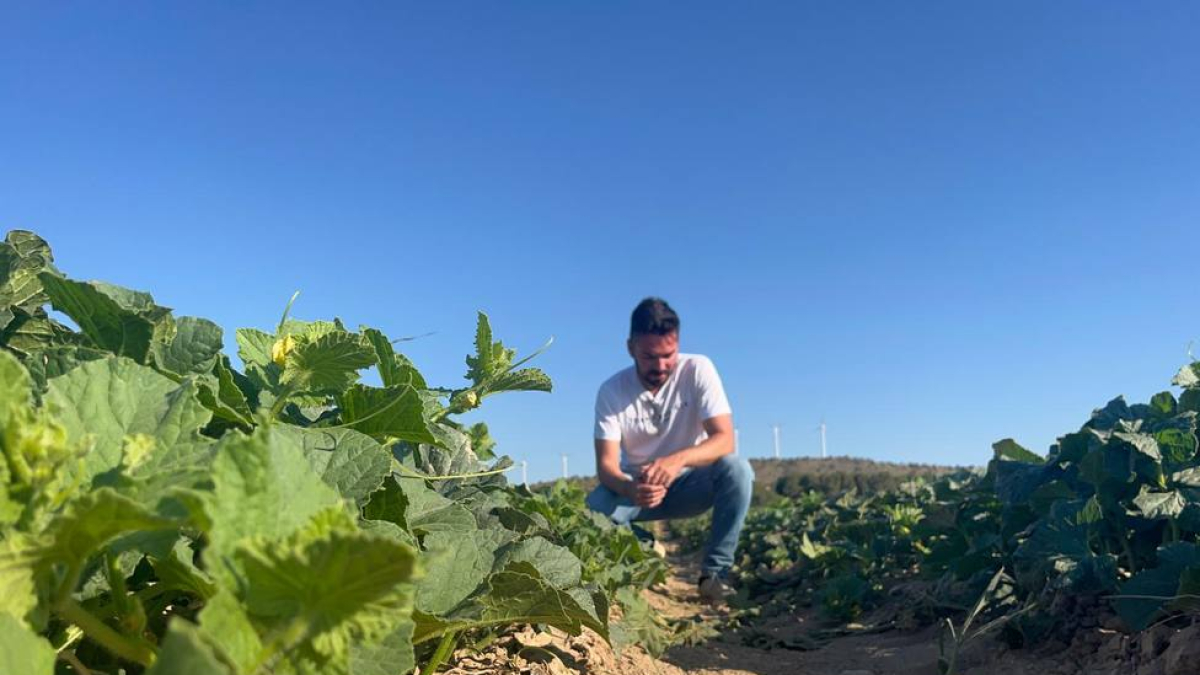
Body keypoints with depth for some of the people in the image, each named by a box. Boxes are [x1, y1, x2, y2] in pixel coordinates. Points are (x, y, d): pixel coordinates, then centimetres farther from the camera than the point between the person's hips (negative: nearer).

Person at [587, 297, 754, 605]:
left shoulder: (697, 369, -17)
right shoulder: (612, 391, -15)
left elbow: (724, 439, -26)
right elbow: (606, 463, -20)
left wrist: (679, 459, -47)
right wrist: (630, 489, -45)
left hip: (690, 485, 0)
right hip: (636, 488, 0)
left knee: (736, 469, -31)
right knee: (596, 505, -31)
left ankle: (715, 572, -18)